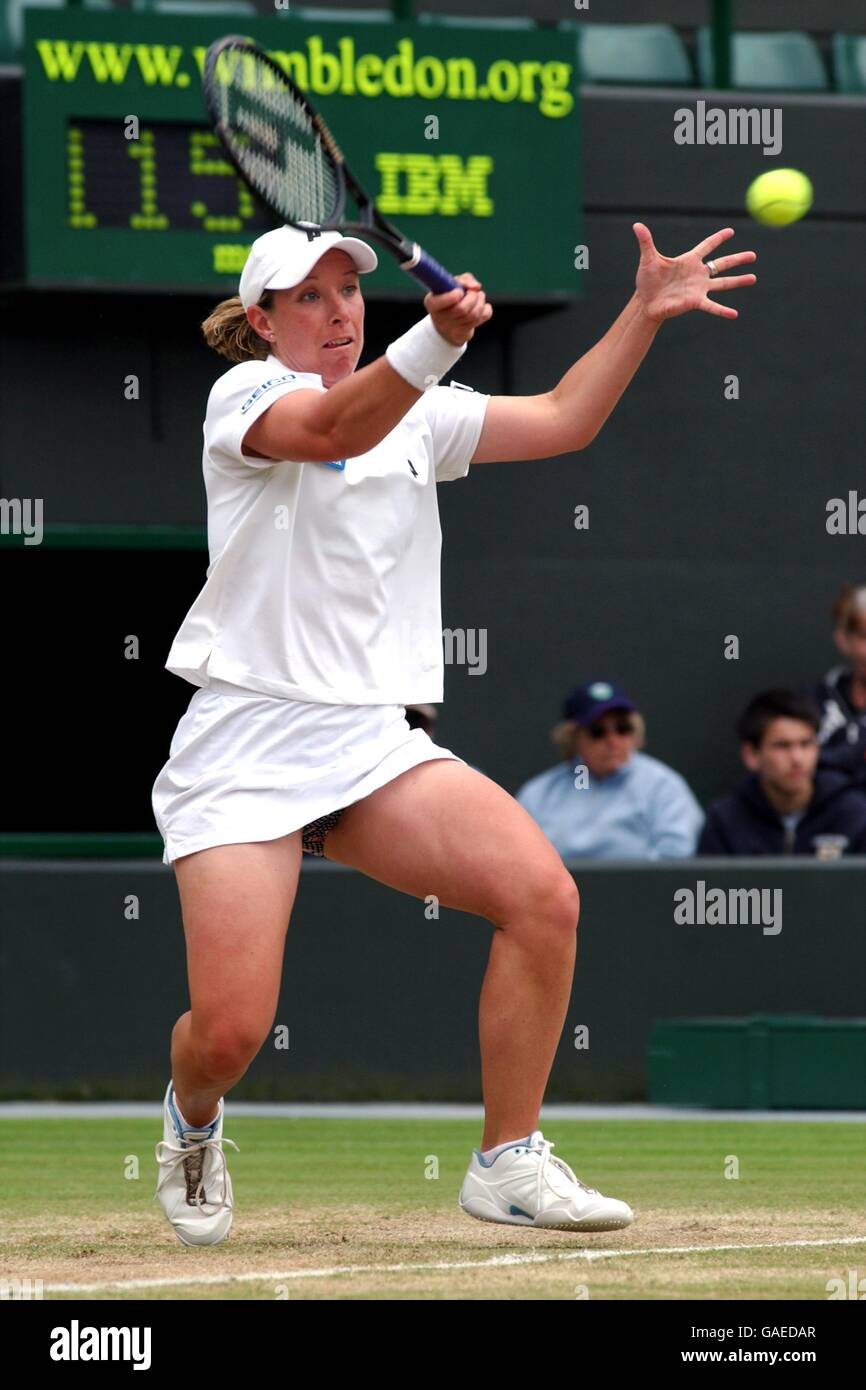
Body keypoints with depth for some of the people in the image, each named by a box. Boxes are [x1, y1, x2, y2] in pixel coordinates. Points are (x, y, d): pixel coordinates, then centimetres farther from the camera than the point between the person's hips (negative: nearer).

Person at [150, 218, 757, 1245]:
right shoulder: (245, 391, -3)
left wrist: (644, 313, 4)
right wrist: (438, 340, -41)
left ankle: (507, 1166, -7)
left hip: (372, 739, 5)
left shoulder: (419, 413, 17)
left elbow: (561, 420, 16)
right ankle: (192, 1121, 24)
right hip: (245, 740, -5)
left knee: (544, 897, -20)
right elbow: (334, 429, -24)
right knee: (229, 1034, -15)